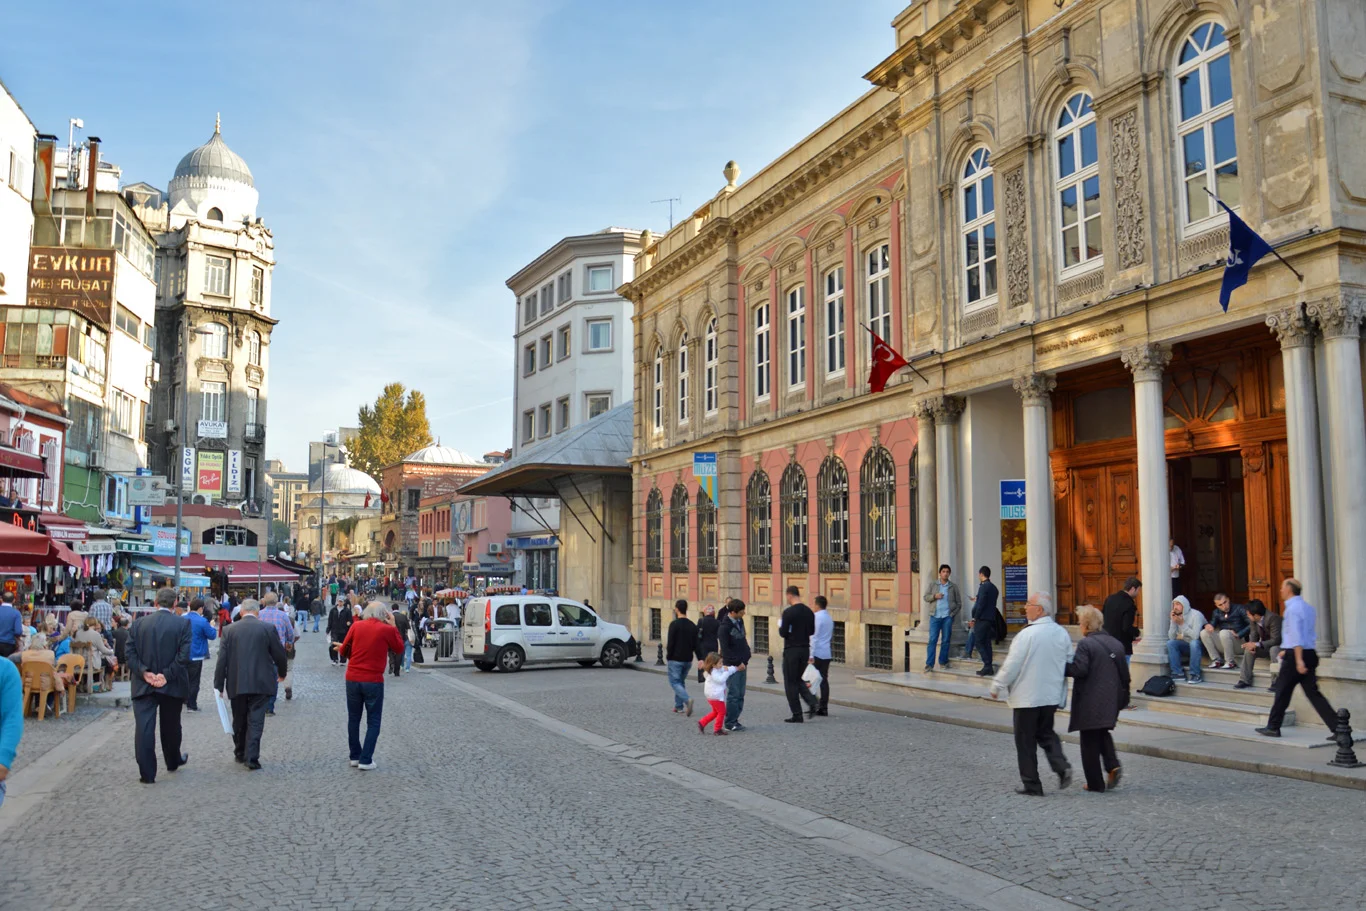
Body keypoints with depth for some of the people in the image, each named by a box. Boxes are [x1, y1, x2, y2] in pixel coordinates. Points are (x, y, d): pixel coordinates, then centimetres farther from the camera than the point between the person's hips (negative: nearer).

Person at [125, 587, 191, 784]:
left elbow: (130, 653, -3)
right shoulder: (182, 624, -7)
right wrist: (167, 675, -11)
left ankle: (147, 773, 0)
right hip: (172, 686, 0)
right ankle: (173, 761, 36)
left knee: (144, 728, 1)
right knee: (171, 726, 17)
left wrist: (144, 672, -8)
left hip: (143, 685, 1)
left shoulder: (139, 623, 1)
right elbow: (183, 655, -14)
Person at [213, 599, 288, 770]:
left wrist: (219, 684, 4)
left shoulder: (229, 630, 0)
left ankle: (240, 754, 30)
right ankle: (252, 758, -4)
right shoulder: (268, 628, -4)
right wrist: (282, 673, 19)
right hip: (261, 683, -2)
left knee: (239, 721, 17)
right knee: (255, 721, 1)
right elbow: (279, 654, 0)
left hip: (236, 684, 2)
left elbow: (222, 659, -1)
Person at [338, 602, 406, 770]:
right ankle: (365, 760, 2)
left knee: (353, 719, 16)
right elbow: (399, 648, 9)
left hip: (353, 679, 3)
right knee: (373, 722, 7)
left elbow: (343, 651, 8)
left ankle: (355, 757, 21)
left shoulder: (356, 626, 0)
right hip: (374, 681, -3)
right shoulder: (387, 629, -7)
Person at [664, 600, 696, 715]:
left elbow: (670, 643, -15)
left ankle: (687, 699, -23)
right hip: (688, 659, 6)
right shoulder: (693, 625, 6)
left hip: (676, 659, -6)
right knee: (681, 681, 18)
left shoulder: (674, 624, -14)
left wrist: (668, 656, -1)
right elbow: (695, 645, 7)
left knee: (674, 682, -1)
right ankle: (679, 706, 17)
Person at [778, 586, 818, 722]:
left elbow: (783, 633, -17)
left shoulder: (788, 612, -16)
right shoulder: (809, 612, 6)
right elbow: (812, 631, 12)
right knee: (798, 679, 21)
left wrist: (780, 627, 4)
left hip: (792, 650, -7)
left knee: (791, 683, 3)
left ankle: (797, 715, 4)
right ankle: (812, 702, 0)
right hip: (805, 650, 7)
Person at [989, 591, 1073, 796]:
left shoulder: (1027, 635, -19)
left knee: (1026, 742, 5)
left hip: (1027, 698, -6)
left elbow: (1011, 666, -16)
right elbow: (1069, 665, 10)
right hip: (1052, 696, 6)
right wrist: (1061, 692, 22)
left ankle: (1032, 785, 10)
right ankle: (1061, 766, 0)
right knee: (1046, 733, 22)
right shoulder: (1062, 634, 2)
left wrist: (996, 687, -1)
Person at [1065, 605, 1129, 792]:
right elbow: (1125, 676, 12)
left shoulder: (1085, 644, -13)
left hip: (1090, 703, -7)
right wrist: (1122, 702, 20)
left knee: (1090, 742, 4)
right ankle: (1112, 765, 4)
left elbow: (1079, 669, -22)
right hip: (1110, 703, 7)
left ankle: (1095, 783, 10)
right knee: (1103, 734, 25)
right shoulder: (1116, 644, 9)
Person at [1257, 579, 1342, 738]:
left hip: (1295, 655, -8)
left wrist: (1299, 660, -25)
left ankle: (1273, 727, 13)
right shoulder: (1307, 607, 16)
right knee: (1313, 693, 7)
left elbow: (1296, 635, -21)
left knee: (1282, 691, 4)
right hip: (1310, 653, 8)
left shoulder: (1293, 608, -13)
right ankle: (1337, 728, -1)